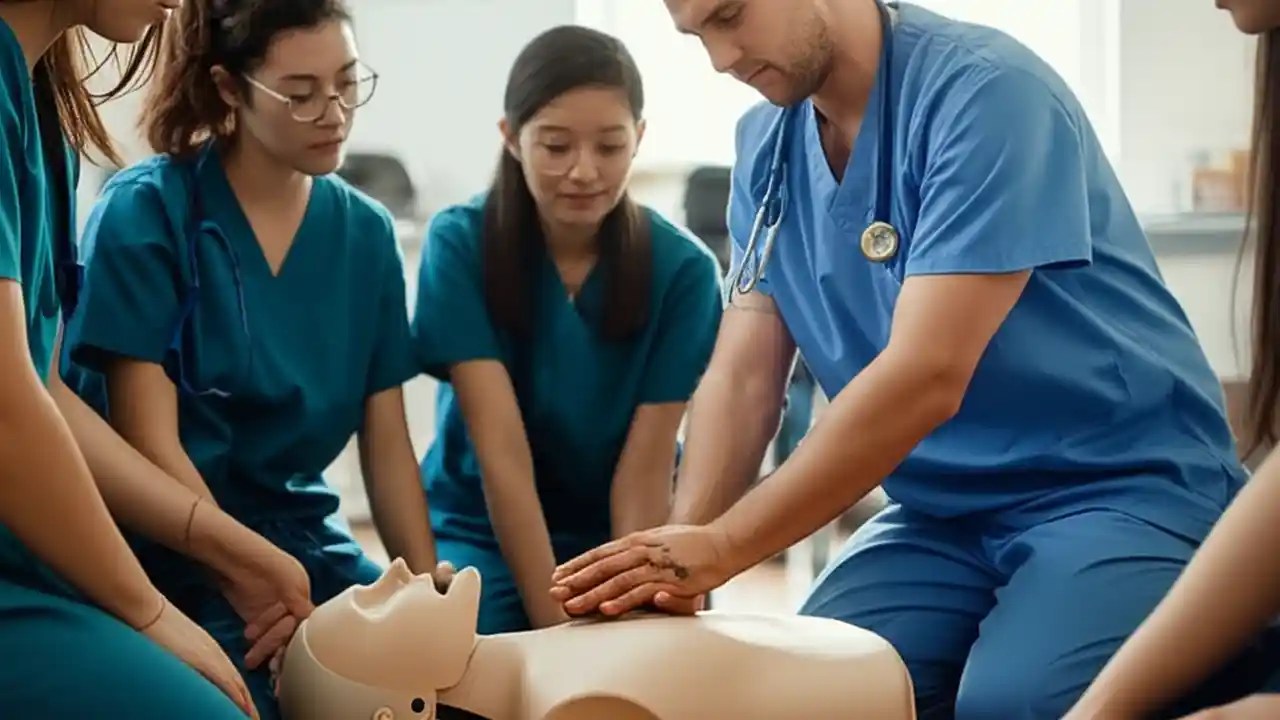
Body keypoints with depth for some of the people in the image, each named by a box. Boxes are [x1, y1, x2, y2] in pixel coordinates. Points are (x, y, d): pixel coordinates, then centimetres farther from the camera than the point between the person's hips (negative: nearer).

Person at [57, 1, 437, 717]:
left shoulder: (367, 233, 4)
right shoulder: (145, 210, -10)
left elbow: (387, 443, 5)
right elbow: (149, 442, -14)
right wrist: (254, 591, -21)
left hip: (299, 538, 5)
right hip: (165, 552, -5)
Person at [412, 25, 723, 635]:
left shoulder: (682, 267, -12)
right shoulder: (460, 243, -16)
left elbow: (645, 470, -14)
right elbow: (501, 452, -22)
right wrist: (558, 626, -28)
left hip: (619, 537, 1)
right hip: (479, 531, 0)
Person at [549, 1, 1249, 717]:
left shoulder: (984, 90, -20)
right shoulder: (767, 146, 3)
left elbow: (926, 377, -27)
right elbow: (742, 376, 0)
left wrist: (720, 548, -27)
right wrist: (678, 550, -17)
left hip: (1119, 482, -6)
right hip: (949, 509, 6)